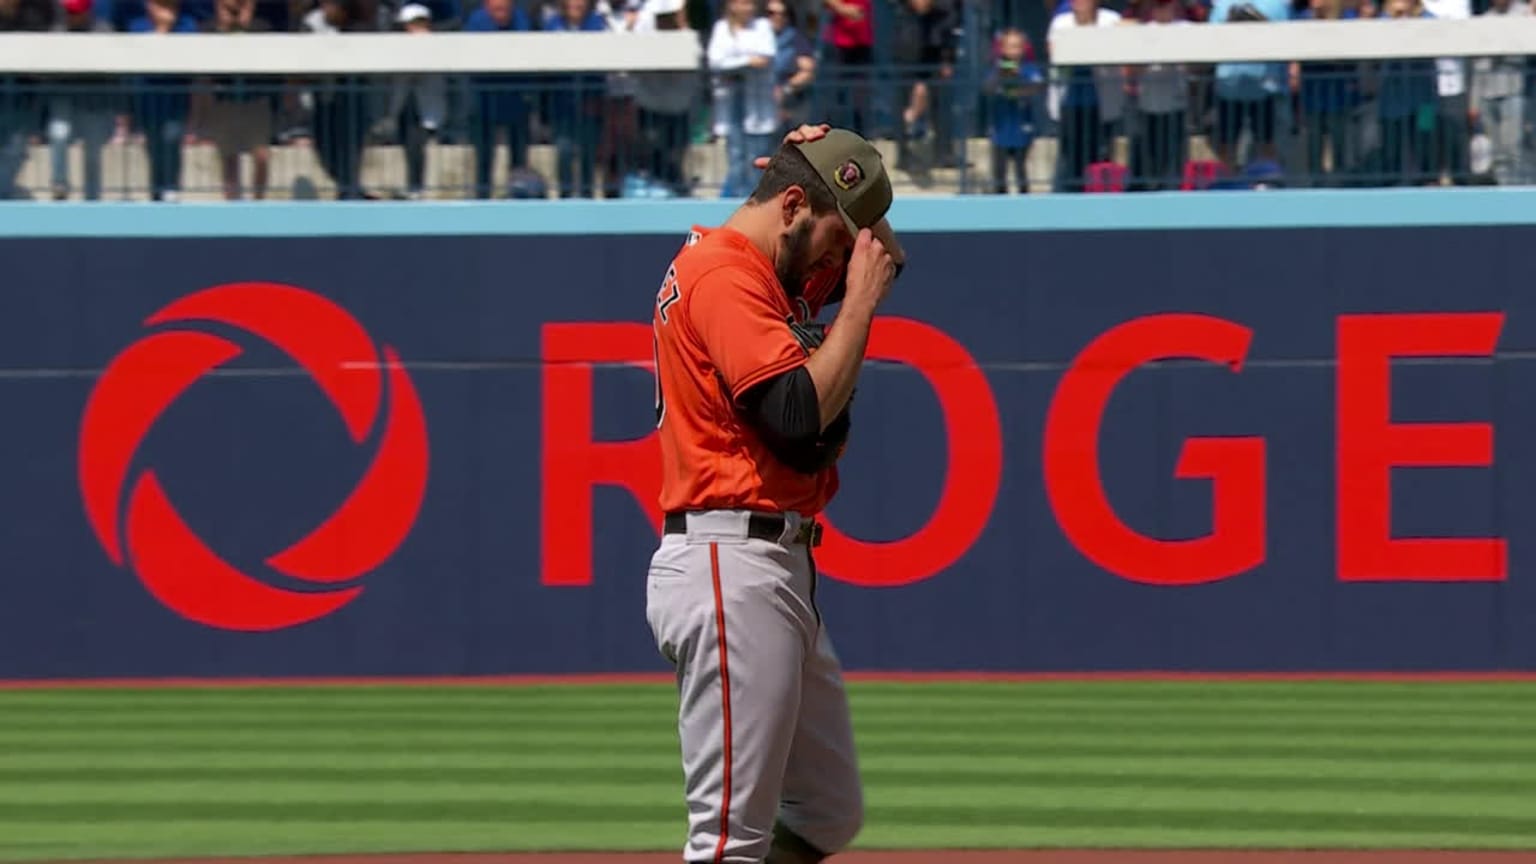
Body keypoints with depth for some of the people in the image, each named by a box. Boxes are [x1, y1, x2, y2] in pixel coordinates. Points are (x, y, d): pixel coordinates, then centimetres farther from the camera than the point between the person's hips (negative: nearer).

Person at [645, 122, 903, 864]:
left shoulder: (763, 273, 18)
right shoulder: (723, 275, -12)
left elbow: (886, 259, 31)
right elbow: (800, 415, -22)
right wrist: (859, 304, -11)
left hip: (781, 574, 11)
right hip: (732, 571, -11)